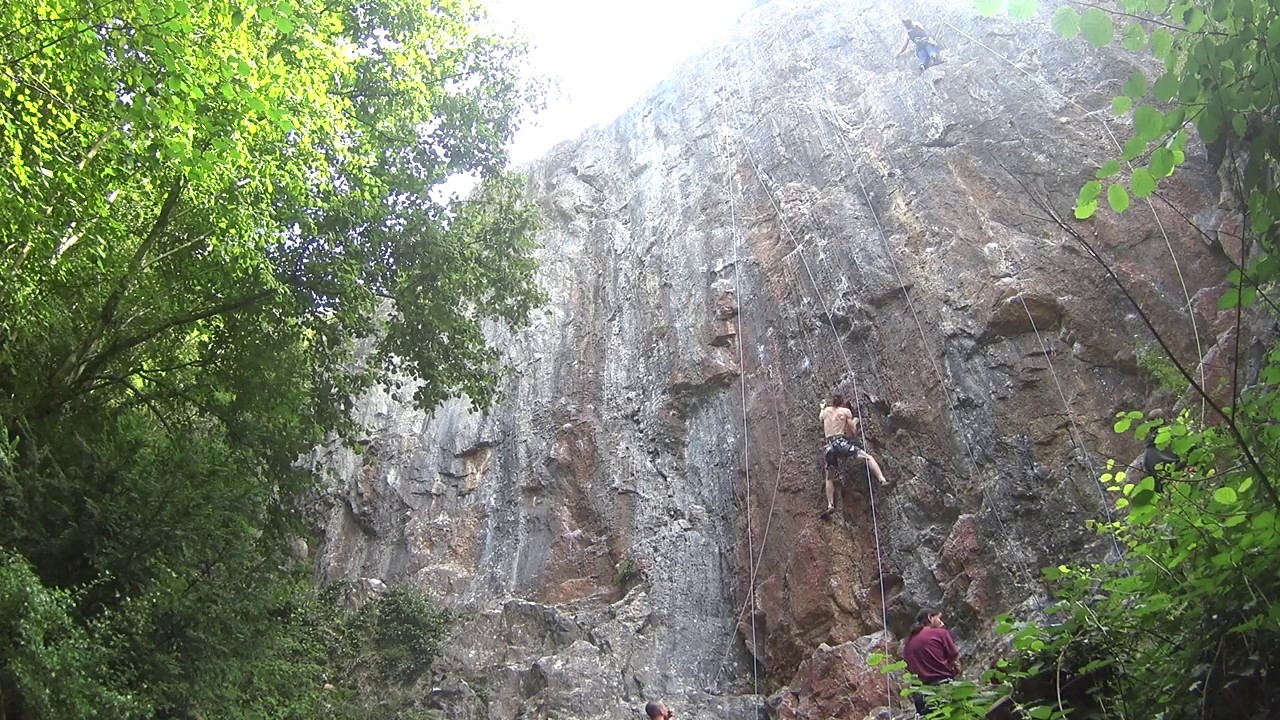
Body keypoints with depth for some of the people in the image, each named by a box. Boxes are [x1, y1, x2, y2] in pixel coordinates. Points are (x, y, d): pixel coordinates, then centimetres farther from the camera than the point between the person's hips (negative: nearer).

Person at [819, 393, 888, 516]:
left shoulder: (826, 410, 16)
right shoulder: (846, 411, 7)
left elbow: (820, 418, 39)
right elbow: (853, 431, 6)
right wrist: (854, 422, 26)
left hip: (830, 446, 4)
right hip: (841, 442, -4)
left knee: (829, 477, 14)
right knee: (868, 457, -2)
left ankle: (830, 505, 7)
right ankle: (882, 480, -22)